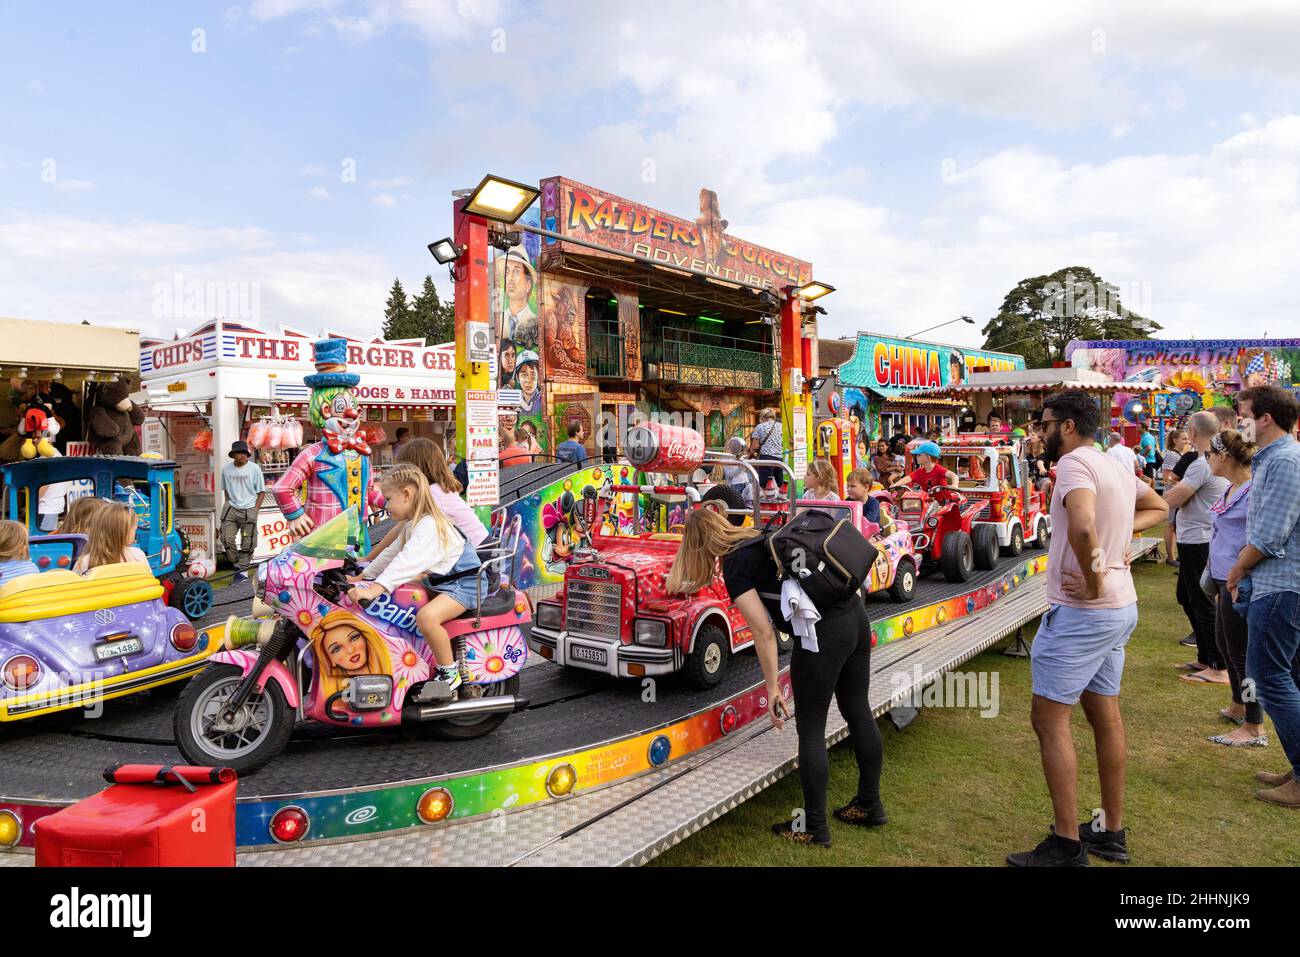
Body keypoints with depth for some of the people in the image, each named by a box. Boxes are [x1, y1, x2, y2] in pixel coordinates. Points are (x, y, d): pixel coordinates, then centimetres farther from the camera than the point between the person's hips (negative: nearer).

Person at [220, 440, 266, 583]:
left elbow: (261, 491, 1)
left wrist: (255, 510, -6)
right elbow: (226, 490, 16)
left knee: (247, 543, -1)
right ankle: (236, 565, 14)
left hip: (249, 510, -2)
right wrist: (228, 506, 5)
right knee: (227, 539, -6)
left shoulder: (254, 468, -3)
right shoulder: (226, 469, 5)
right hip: (231, 509, 3)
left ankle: (243, 570, 9)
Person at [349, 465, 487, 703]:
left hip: (466, 584, -11)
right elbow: (391, 554, 21)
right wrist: (363, 577, 22)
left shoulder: (429, 526, -22)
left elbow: (406, 563, -33)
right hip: (441, 582, 11)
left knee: (426, 616, -33)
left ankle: (449, 673, -14)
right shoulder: (413, 525, 12)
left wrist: (373, 590, -38)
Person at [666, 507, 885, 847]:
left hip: (825, 632, -9)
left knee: (811, 731, 7)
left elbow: (763, 632, -11)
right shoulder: (761, 537, 17)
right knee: (859, 713, 20)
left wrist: (772, 688, -3)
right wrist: (694, 584, 49)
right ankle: (870, 805, 36)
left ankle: (815, 828, 20)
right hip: (855, 614, 9)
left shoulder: (734, 565, -6)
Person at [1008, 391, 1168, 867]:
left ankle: (1067, 845, 4)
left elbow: (1082, 527, -37)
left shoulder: (1074, 462, -18)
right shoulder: (1117, 467, 10)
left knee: (1049, 719, -2)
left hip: (1081, 613, -10)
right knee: (1106, 716, 17)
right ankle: (1112, 834, 29)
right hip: (1121, 608, 10)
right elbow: (1157, 508, 29)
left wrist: (1093, 583, -23)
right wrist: (1119, 530, 12)